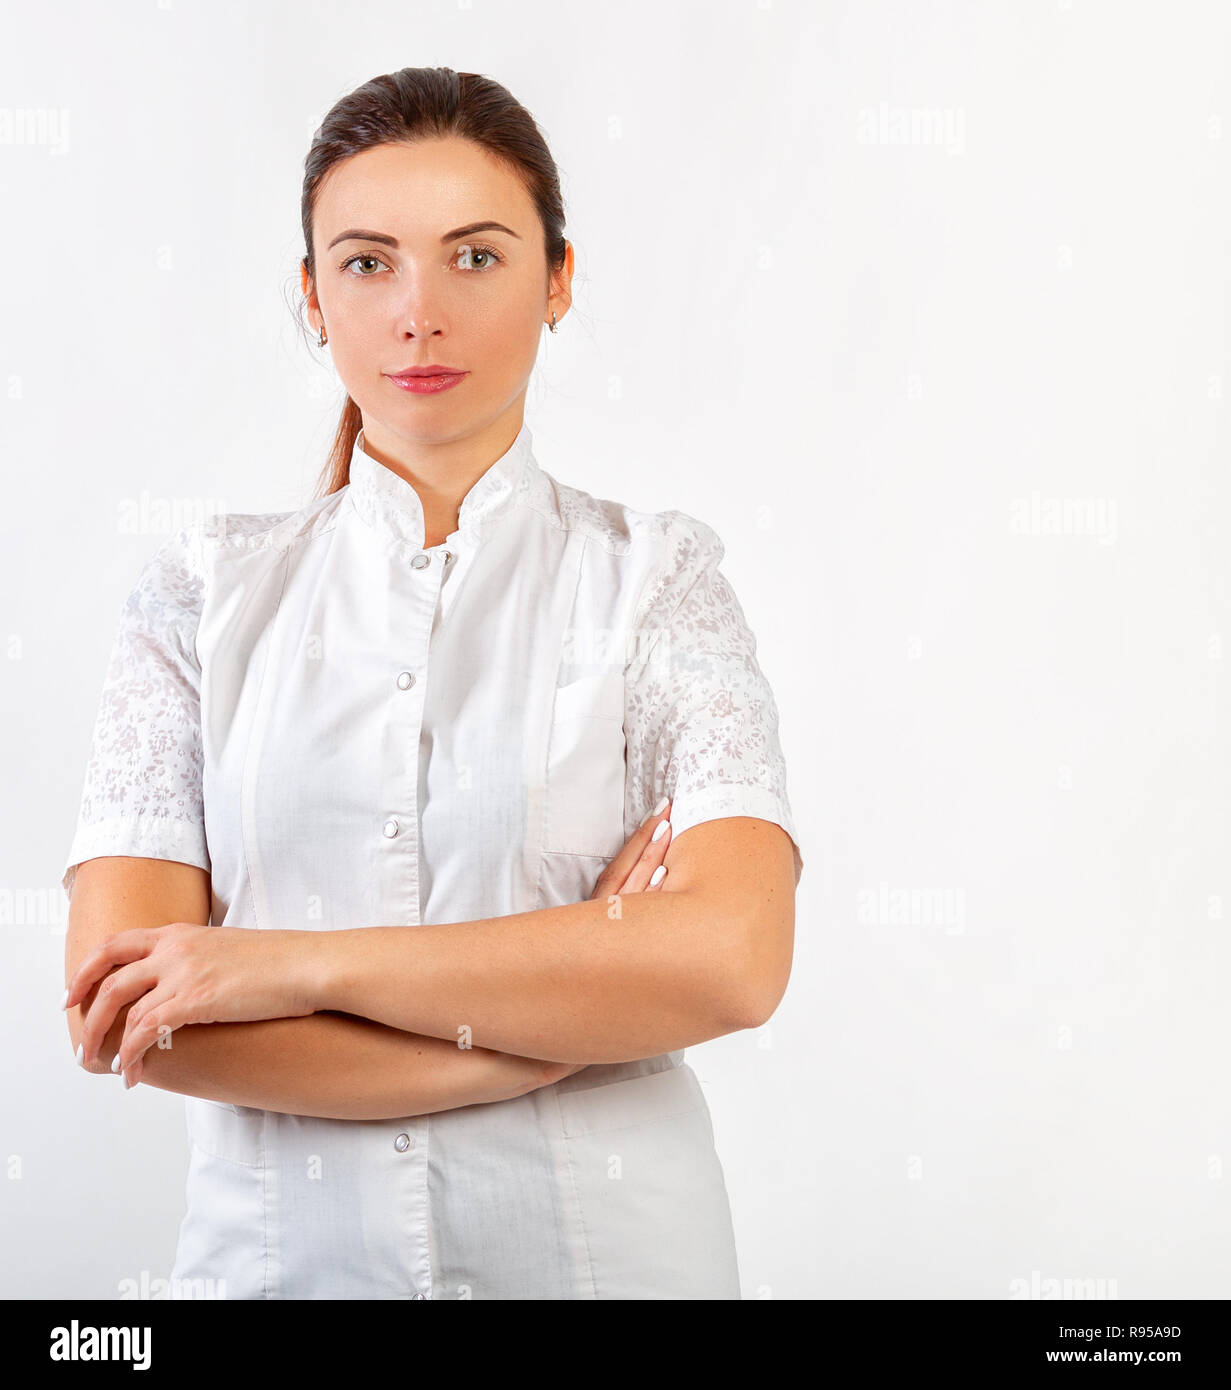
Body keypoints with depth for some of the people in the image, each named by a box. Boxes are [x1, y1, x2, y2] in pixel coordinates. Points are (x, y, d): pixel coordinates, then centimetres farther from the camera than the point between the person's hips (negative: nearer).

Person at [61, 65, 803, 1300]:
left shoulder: (651, 579, -5)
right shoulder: (205, 592, -1)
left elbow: (731, 956, -18)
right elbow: (117, 1007, -10)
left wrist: (295, 965, -18)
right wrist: (561, 1017, -16)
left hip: (605, 1243, -1)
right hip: (276, 1248, 1)